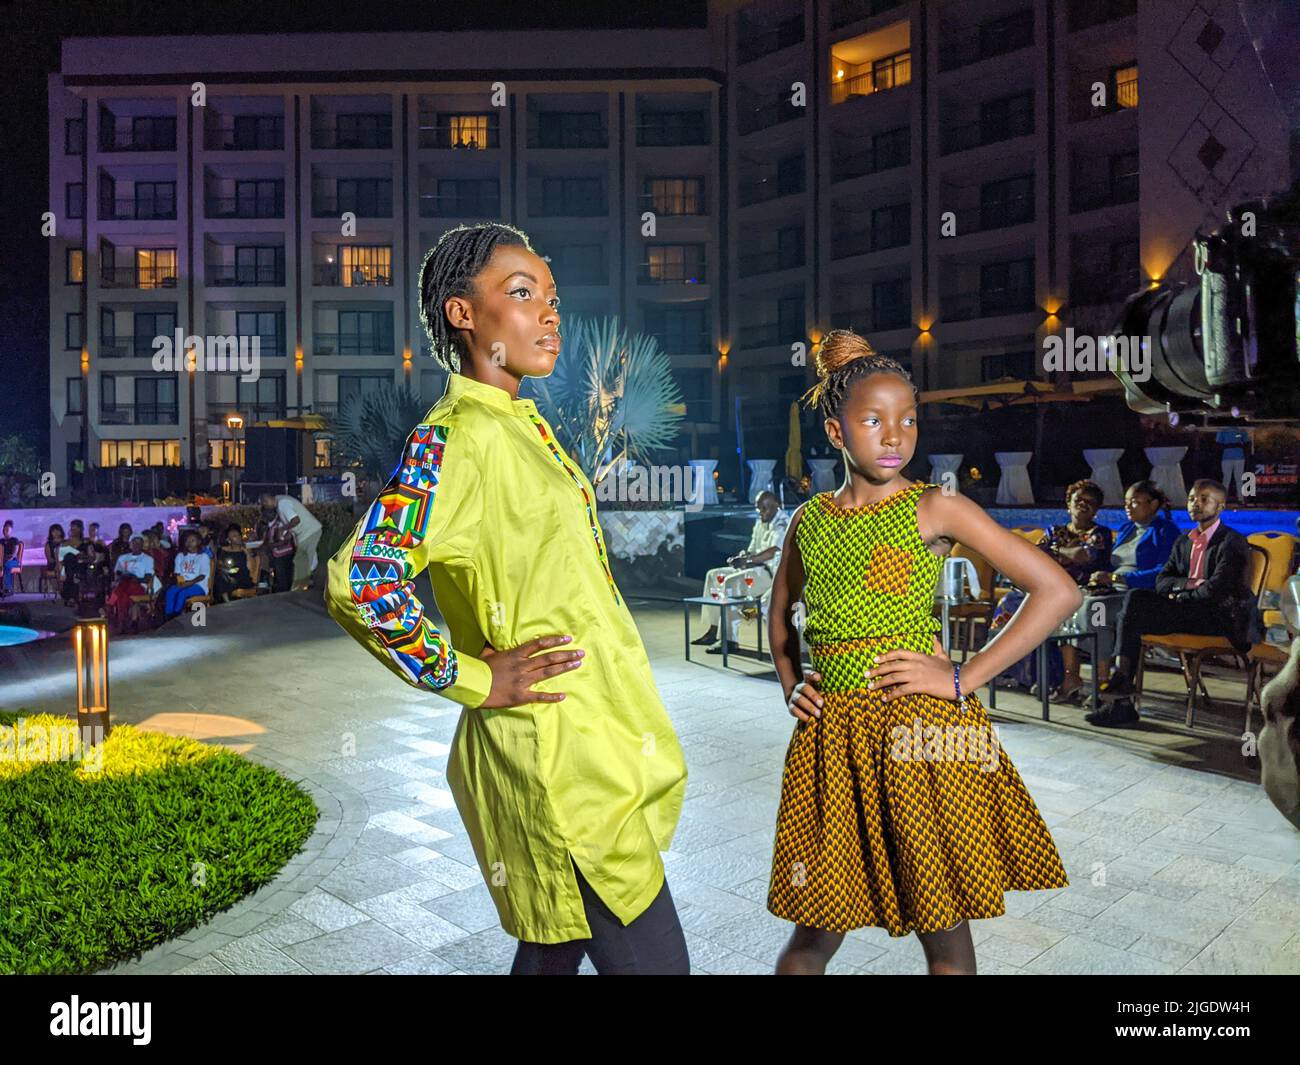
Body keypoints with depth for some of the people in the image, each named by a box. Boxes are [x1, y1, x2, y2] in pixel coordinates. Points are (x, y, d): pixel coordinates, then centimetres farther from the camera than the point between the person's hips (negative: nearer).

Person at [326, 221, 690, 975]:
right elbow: (362, 583, -27)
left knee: (555, 949, 21)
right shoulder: (454, 438, -16)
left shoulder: (527, 424, 12)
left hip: (596, 738, 9)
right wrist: (476, 680, -18)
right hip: (553, 756, -9)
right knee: (650, 958, -2)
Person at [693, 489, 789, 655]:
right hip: (757, 567, 10)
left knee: (731, 583, -29)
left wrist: (747, 560, -35)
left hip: (774, 572, -10)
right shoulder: (760, 522, 17)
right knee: (714, 575, 4)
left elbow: (772, 552, -27)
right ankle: (712, 630, 2)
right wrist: (742, 556, -5)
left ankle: (731, 641, -31)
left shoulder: (783, 523, -11)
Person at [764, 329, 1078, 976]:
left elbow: (1058, 590, -8)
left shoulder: (934, 508, -4)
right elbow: (781, 614, 25)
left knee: (942, 929, 10)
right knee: (816, 932, 10)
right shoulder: (809, 520, 8)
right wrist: (790, 683, 9)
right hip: (831, 734, 3)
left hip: (923, 730, -3)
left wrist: (962, 679, -12)